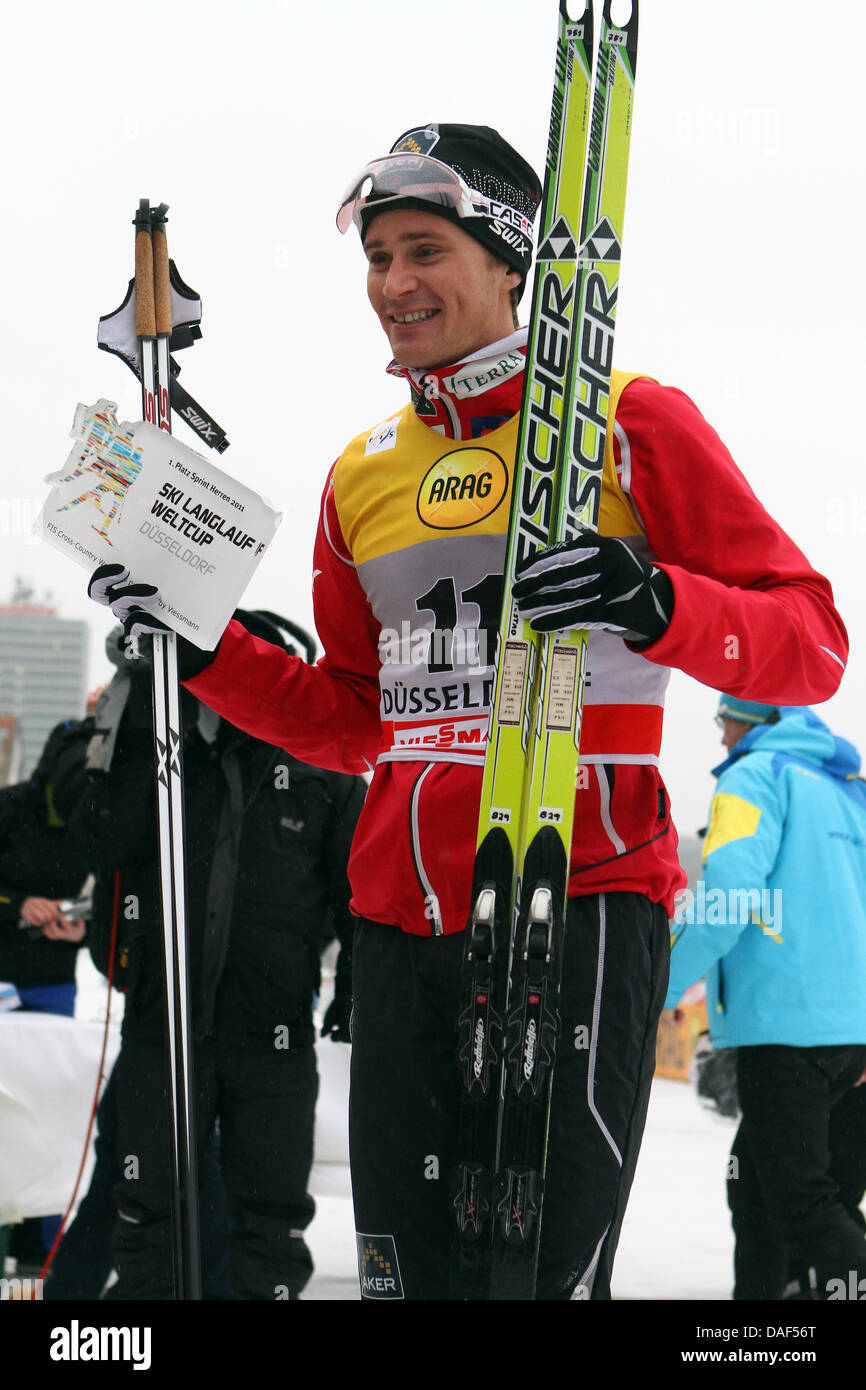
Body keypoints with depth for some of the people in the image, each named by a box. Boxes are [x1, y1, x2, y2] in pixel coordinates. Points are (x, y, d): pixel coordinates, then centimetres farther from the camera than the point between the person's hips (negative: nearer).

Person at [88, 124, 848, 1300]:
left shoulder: (630, 426, -1)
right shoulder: (362, 474, 16)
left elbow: (811, 644, -4)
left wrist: (660, 608, -22)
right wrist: (206, 648, 9)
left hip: (585, 899, -5)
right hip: (403, 914, 5)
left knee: (543, 1267, -10)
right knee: (406, 1268, 7)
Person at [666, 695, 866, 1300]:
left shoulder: (758, 775, -2)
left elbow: (728, 886, -17)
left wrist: (665, 986, -9)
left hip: (786, 1019, -8)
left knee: (800, 1197, -10)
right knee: (756, 1181, 16)